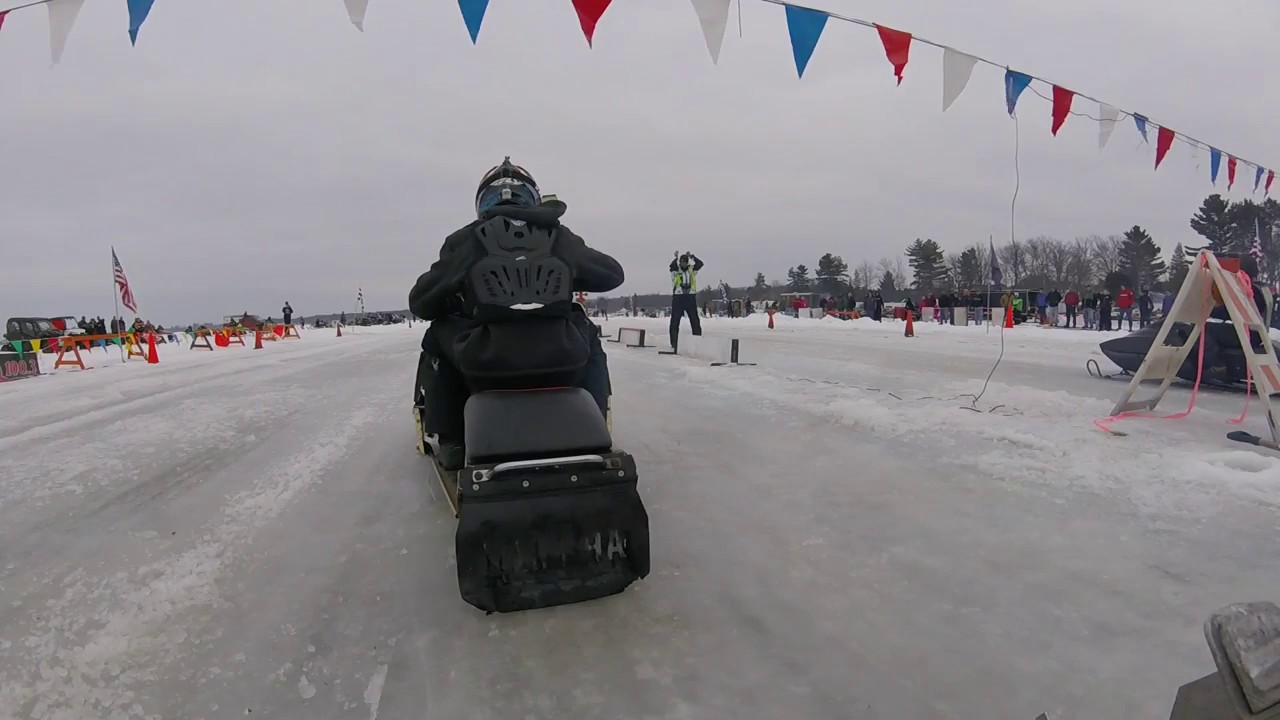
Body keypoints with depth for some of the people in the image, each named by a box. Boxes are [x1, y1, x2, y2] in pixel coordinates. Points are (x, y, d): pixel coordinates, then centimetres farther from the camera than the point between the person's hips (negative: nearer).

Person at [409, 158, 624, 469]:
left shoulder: (465, 240, 10)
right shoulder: (560, 236, 14)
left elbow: (420, 303, 13)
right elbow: (613, 274, 25)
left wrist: (460, 301, 34)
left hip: (486, 365, -1)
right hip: (563, 364, 1)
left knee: (438, 337, 28)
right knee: (589, 336, 34)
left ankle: (452, 443, 23)